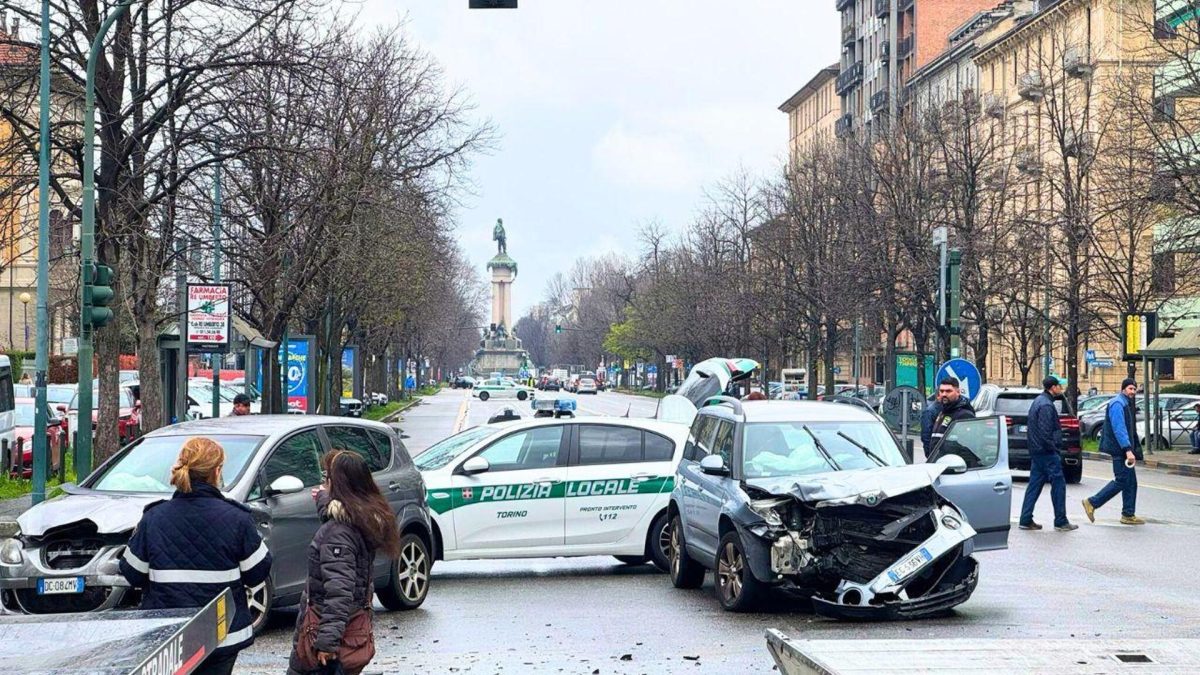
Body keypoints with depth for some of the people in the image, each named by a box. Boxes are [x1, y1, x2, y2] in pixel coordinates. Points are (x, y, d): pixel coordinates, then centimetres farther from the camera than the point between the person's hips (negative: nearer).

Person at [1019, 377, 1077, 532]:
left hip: (1036, 451, 10)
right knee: (1058, 484, -2)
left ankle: (1025, 520, 10)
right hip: (1047, 453, -10)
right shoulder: (1046, 405, -17)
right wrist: (1054, 449, -15)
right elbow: (1045, 432, -23)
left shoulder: (1039, 401, 15)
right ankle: (1061, 522, 2)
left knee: (1035, 484, 10)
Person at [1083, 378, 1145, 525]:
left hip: (1125, 450, 10)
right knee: (1121, 481, -9)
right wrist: (1128, 450, -28)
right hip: (1119, 449, -10)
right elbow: (1119, 429, -23)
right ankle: (1092, 503, -3)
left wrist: (1131, 450, 21)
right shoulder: (1117, 404, -15)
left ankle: (1128, 515, 12)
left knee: (1131, 482, 9)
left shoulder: (1127, 404, 18)